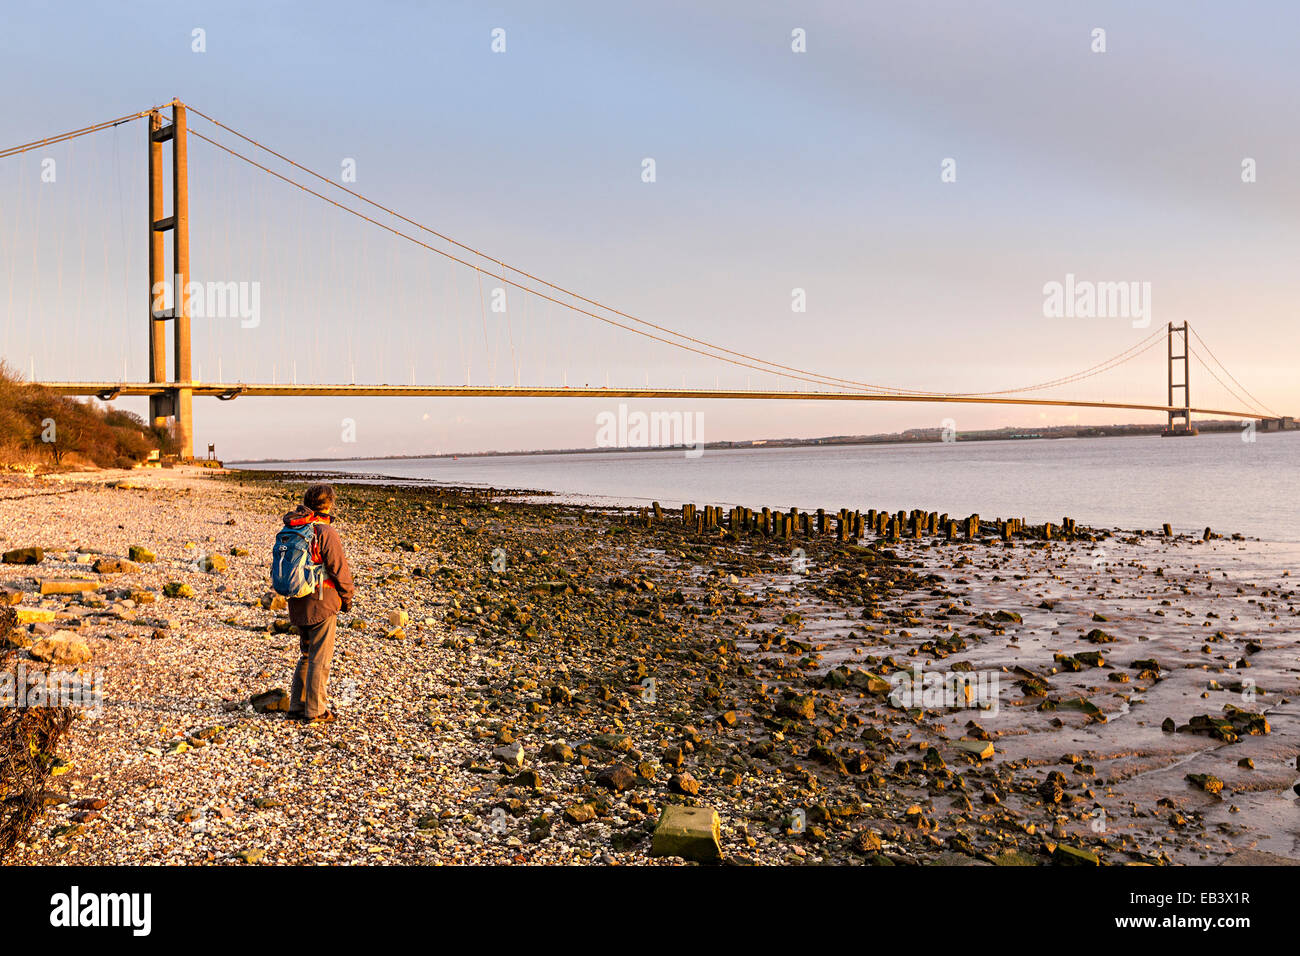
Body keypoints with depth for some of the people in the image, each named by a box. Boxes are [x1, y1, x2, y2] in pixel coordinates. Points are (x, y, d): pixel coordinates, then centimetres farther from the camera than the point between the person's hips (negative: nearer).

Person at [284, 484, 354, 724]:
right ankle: (315, 710, 6)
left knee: (307, 654, 20)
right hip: (322, 604, -7)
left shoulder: (290, 531, 8)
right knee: (320, 657, 1)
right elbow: (340, 569, -13)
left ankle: (297, 705, 23)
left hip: (298, 603, 7)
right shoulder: (325, 532, -16)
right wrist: (347, 597, 1)